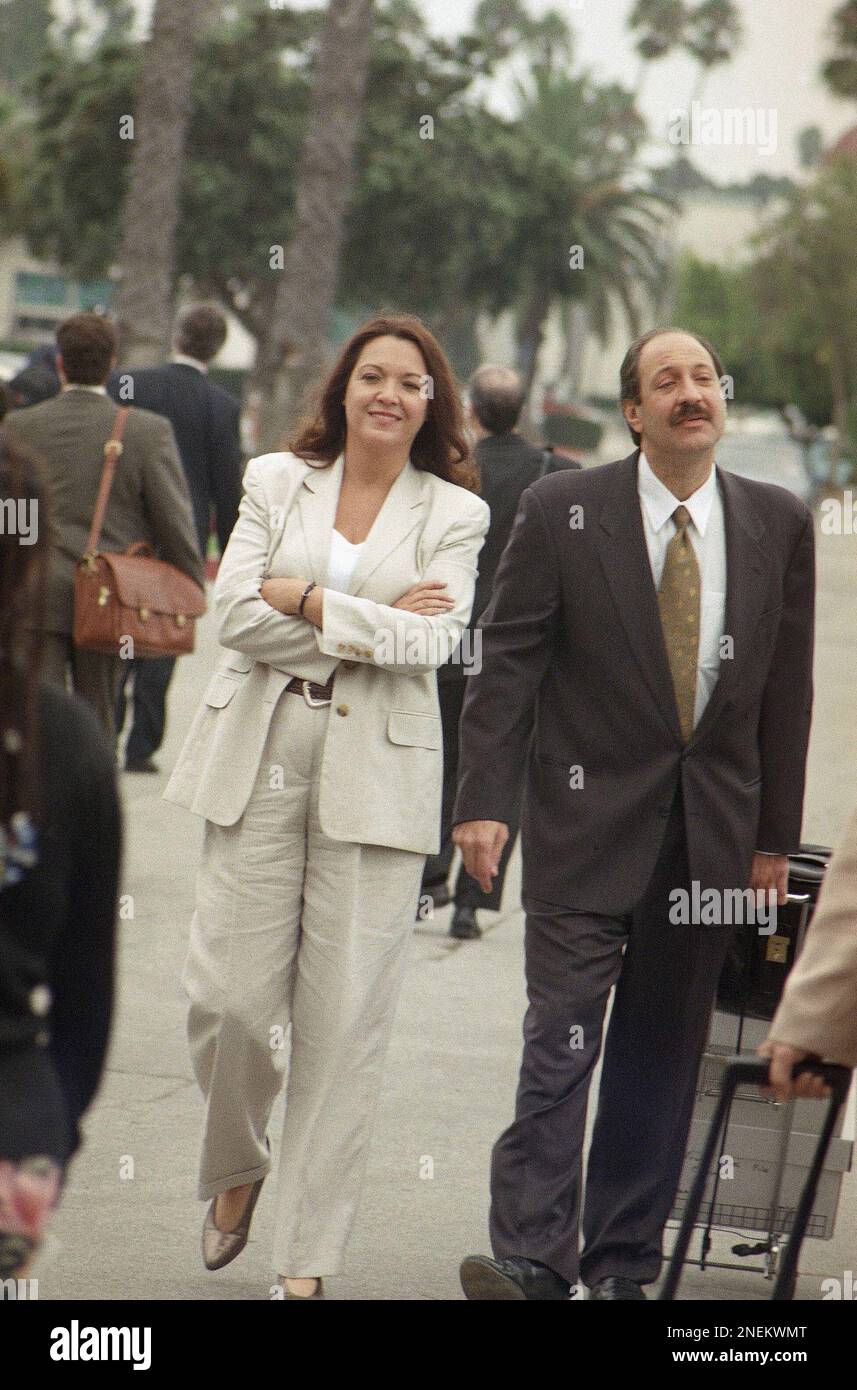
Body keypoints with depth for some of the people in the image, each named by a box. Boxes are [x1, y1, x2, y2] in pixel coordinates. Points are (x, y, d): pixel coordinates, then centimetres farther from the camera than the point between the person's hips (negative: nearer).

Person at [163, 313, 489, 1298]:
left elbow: (434, 638, -9)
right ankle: (236, 1169, 27)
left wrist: (306, 602, -9)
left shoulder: (453, 514, 6)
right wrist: (373, 621, -8)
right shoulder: (276, 481, 10)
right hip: (259, 761, 1)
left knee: (345, 1020, -2)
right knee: (228, 998, -4)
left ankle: (306, 1260, 7)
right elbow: (232, 612, -3)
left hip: (377, 775, -1)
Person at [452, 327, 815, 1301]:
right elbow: (505, 662, -2)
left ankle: (624, 1264, 17)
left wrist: (775, 831, 8)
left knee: (663, 1049, 8)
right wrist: (484, 799, -10)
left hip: (711, 834, 3)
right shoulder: (562, 512, -2)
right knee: (560, 1040, -9)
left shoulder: (778, 524, 5)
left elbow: (787, 684, 8)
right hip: (588, 822, -3)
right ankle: (533, 1260, -6)